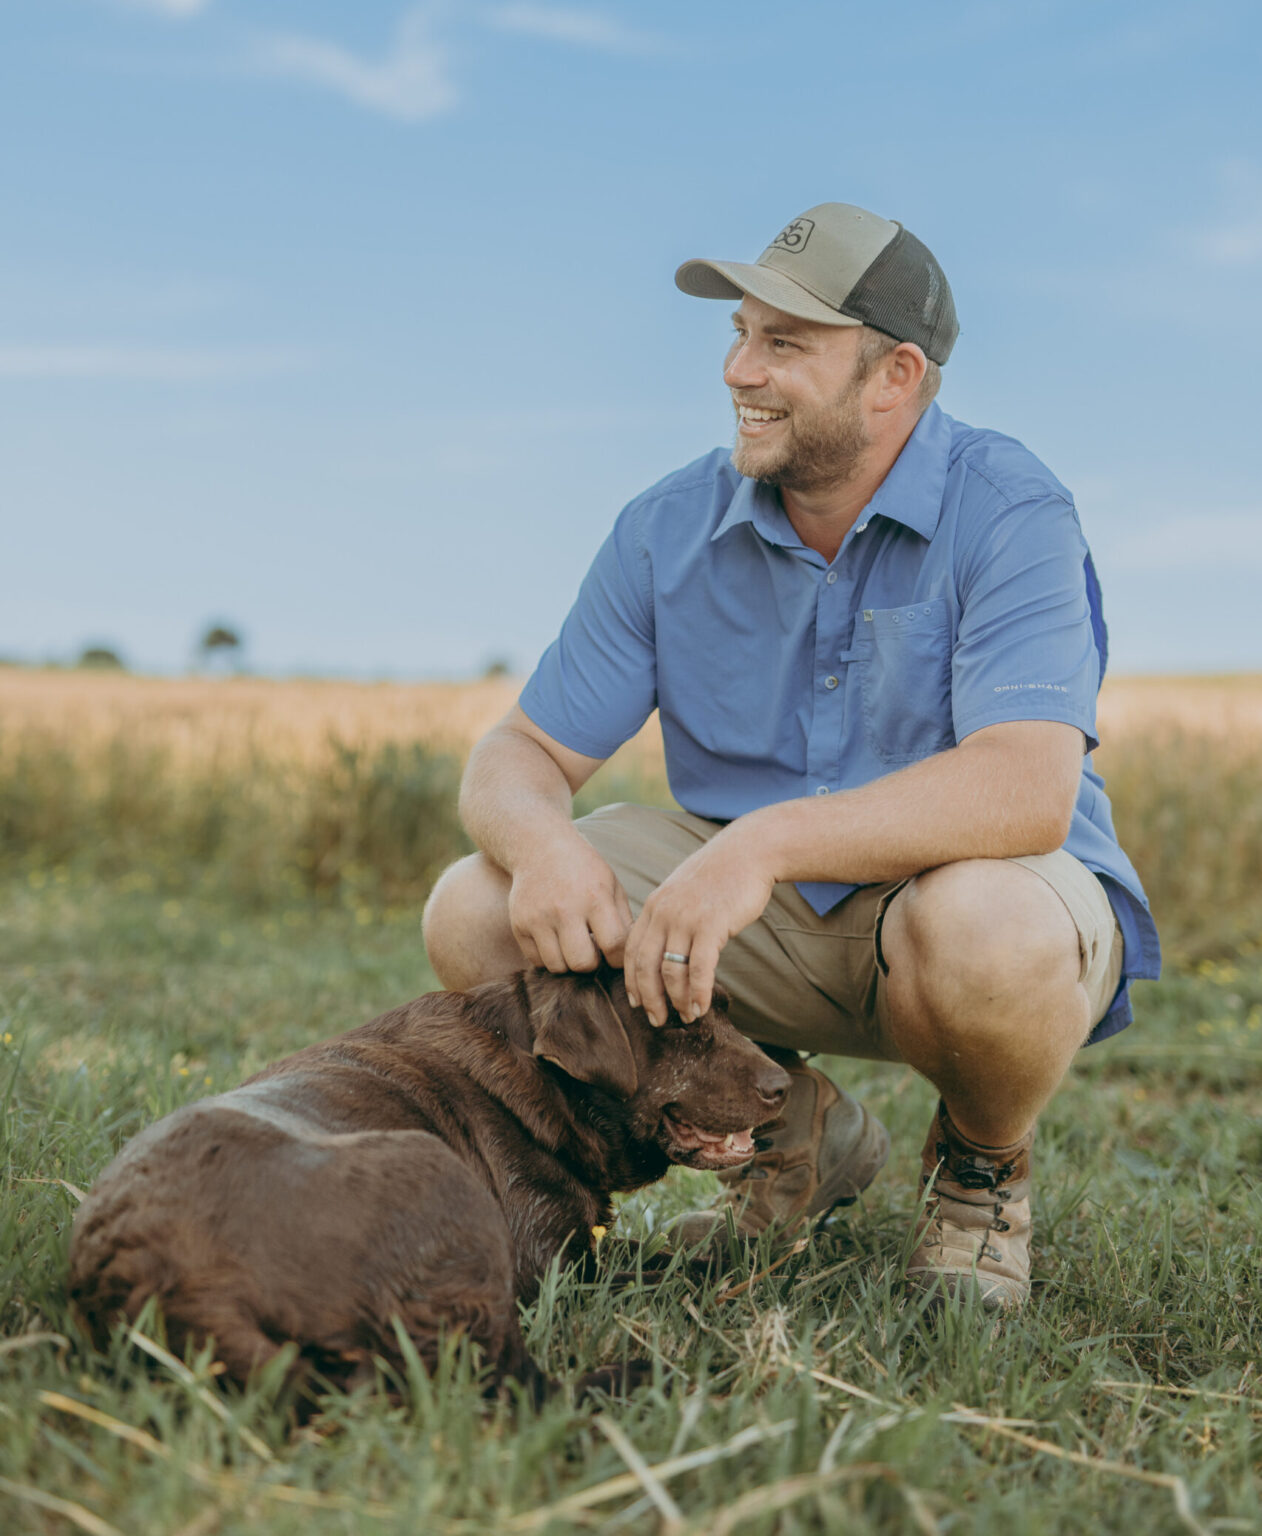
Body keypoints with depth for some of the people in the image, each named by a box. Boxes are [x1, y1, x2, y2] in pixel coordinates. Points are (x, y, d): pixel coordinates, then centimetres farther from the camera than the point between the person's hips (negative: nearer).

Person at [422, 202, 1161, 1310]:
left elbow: (1028, 791, -33)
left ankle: (984, 1161, -1)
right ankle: (794, 1127, 8)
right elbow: (520, 756, -4)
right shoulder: (672, 530, -4)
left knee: (985, 930, -41)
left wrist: (767, 839, -45)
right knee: (475, 917, -15)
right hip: (756, 902, 5)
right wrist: (542, 841, -29)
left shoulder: (1010, 513, -19)